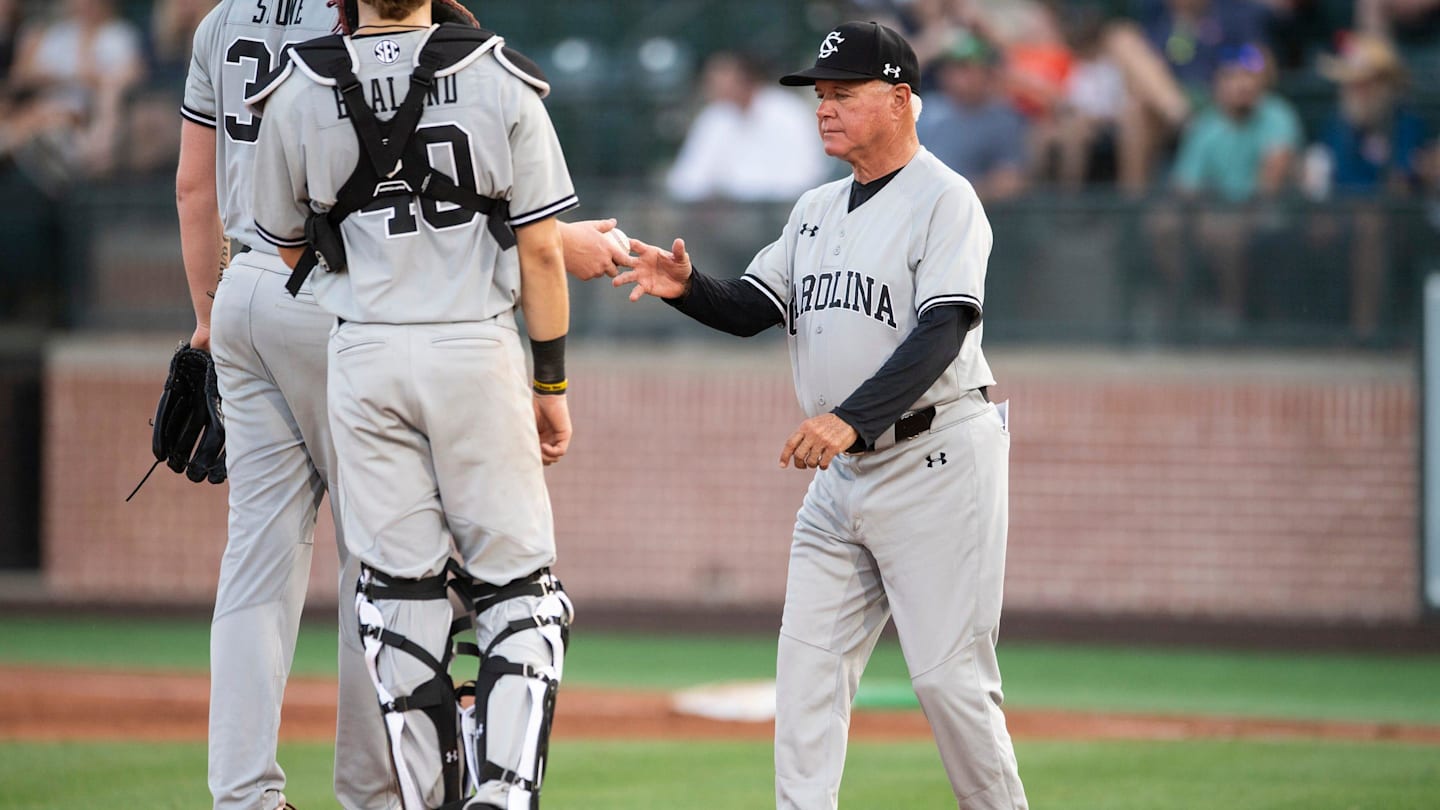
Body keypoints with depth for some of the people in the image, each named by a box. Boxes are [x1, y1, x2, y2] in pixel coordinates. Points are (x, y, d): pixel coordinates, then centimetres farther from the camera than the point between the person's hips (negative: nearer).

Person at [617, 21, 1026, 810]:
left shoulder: (944, 200, -10)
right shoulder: (817, 210, 16)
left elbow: (942, 334, -21)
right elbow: (751, 308, 13)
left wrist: (850, 417, -33)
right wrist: (686, 287, -9)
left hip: (937, 460, -8)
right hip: (842, 471, 8)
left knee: (948, 675, -7)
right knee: (808, 661, 1)